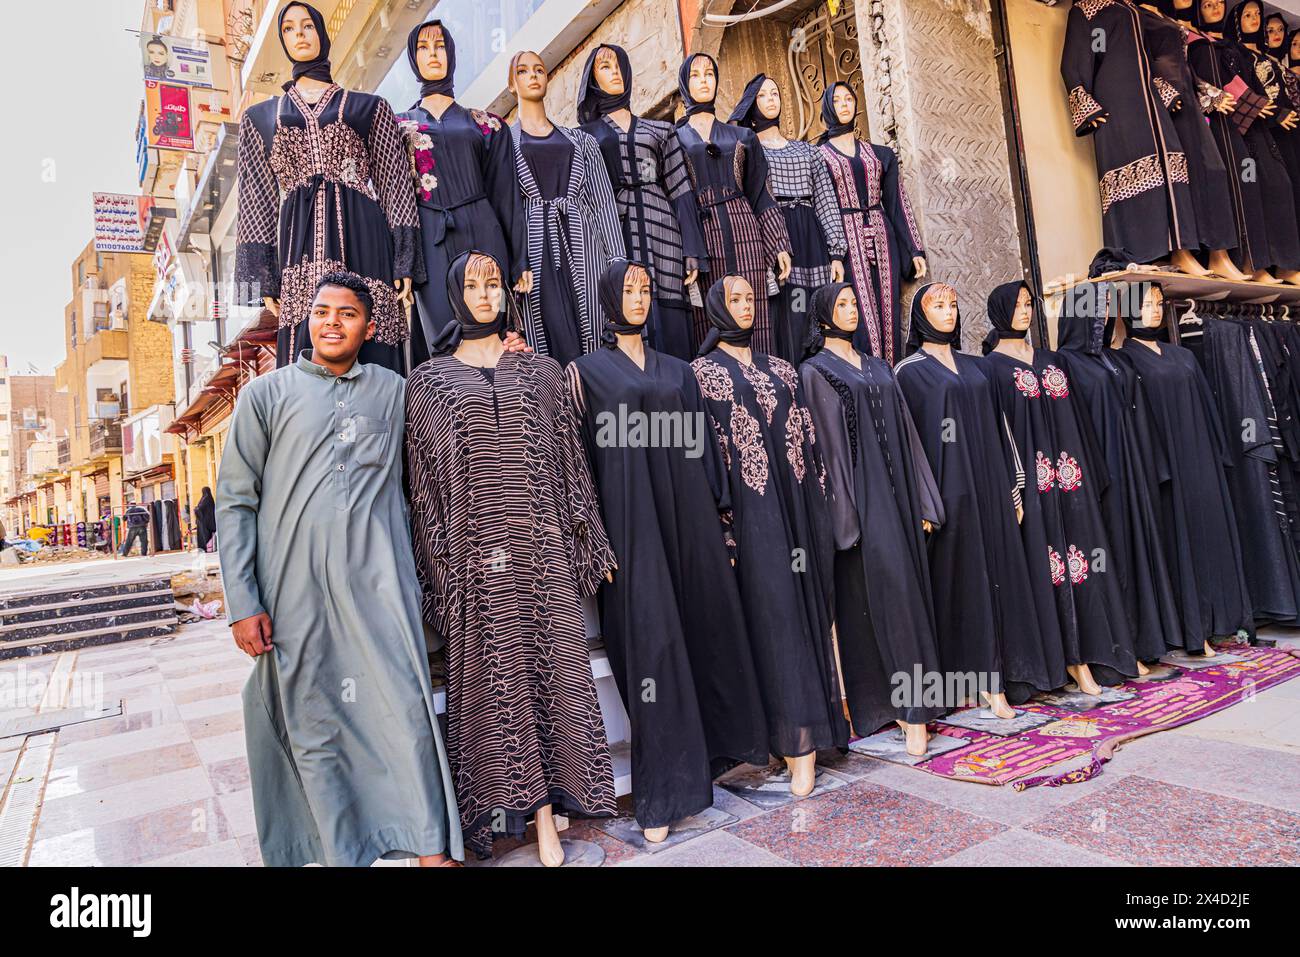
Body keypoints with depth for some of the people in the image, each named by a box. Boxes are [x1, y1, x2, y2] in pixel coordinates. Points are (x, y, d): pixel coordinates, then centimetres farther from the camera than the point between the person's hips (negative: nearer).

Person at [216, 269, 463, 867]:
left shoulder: (393, 391, 12)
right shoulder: (267, 394, 8)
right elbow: (236, 502, 5)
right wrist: (242, 603, -2)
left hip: (378, 584, 0)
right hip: (295, 592, 0)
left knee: (406, 713, -5)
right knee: (313, 732, 6)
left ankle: (432, 850, 6)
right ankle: (341, 853, 20)